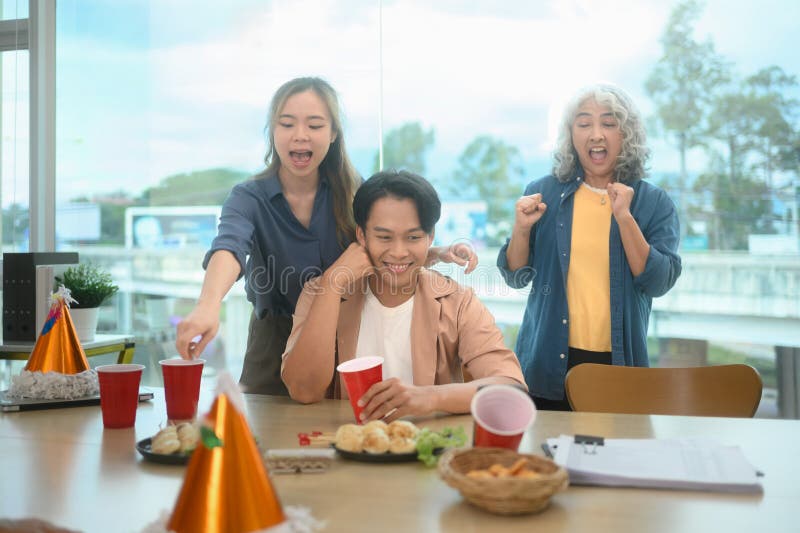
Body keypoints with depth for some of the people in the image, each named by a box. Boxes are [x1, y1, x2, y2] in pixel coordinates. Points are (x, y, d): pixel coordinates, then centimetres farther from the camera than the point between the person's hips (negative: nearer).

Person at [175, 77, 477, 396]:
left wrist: (439, 254, -21)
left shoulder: (352, 193, -7)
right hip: (276, 345, -1)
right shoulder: (249, 198, -14)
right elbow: (229, 247, -33)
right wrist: (208, 305, -54)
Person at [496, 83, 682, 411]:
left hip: (619, 362, 0)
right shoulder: (544, 193, 1)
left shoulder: (654, 203, 0)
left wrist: (624, 217, -18)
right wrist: (521, 229, -14)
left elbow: (658, 283, -11)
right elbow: (517, 278, 3)